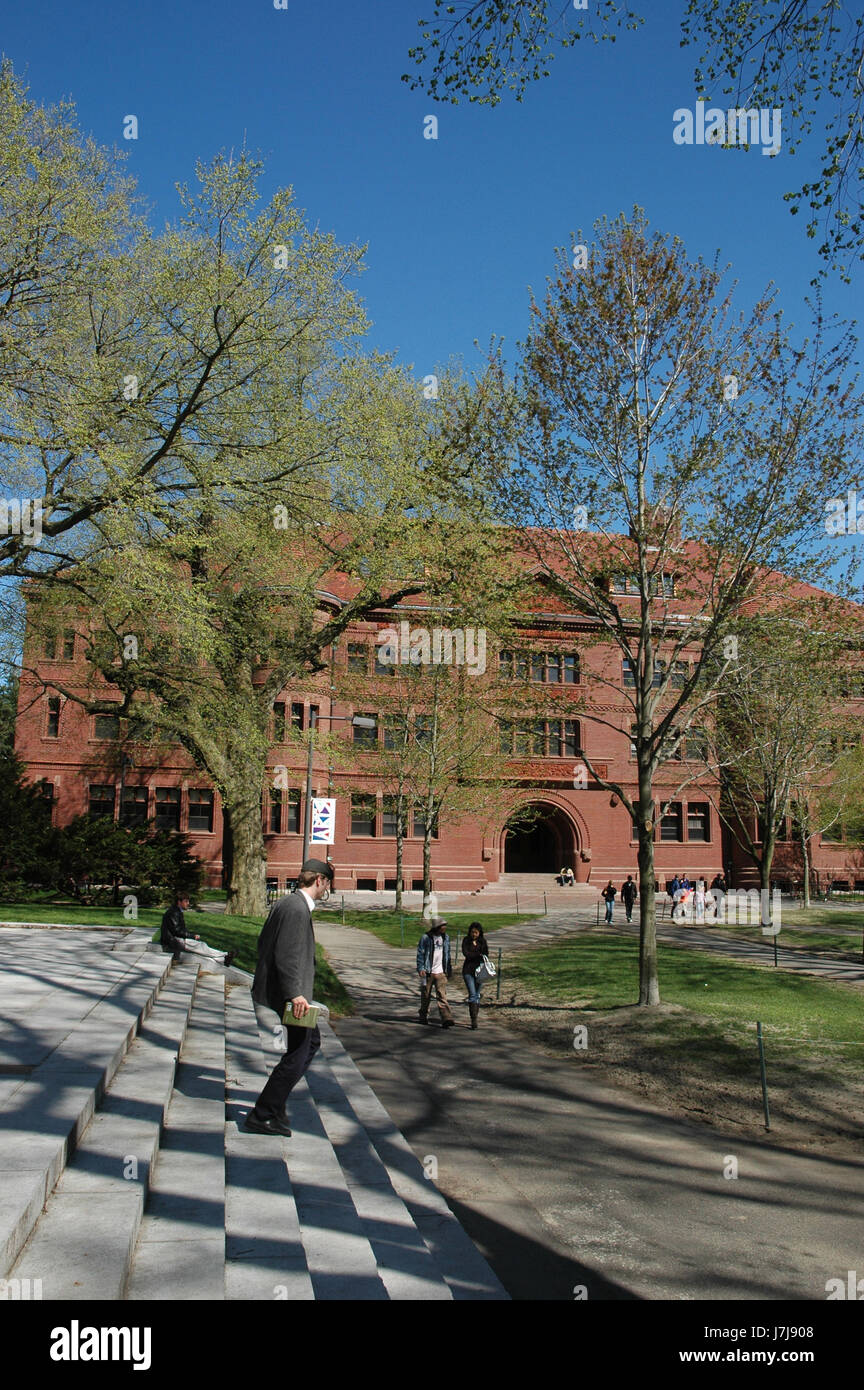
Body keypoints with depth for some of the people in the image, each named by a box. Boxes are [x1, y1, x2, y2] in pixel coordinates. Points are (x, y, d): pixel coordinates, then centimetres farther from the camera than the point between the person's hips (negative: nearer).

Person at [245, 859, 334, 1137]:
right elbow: (287, 956, -27)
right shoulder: (297, 909, -21)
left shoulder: (284, 904, 11)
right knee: (296, 1057, -1)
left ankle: (274, 1099, 25)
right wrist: (294, 994, -27)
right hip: (284, 999, -11)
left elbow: (263, 942, 18)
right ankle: (262, 1117, 9)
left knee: (312, 1041, 22)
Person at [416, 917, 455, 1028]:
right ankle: (424, 1017, 27)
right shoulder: (426, 937, -6)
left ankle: (446, 1019, -15)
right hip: (428, 972, -2)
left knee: (442, 996, -8)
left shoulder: (445, 937, 9)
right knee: (425, 995, 9)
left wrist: (449, 969, 19)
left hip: (441, 972, 2)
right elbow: (420, 953, -6)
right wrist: (421, 968, -15)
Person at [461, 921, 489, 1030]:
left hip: (479, 969, 2)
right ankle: (473, 1020, -12)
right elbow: (465, 953, -9)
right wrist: (479, 955, -9)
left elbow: (486, 954, 3)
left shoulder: (483, 941, 7)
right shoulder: (466, 940, 2)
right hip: (468, 970, -2)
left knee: (477, 995, 5)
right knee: (472, 994, -11)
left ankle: (475, 1017, 13)